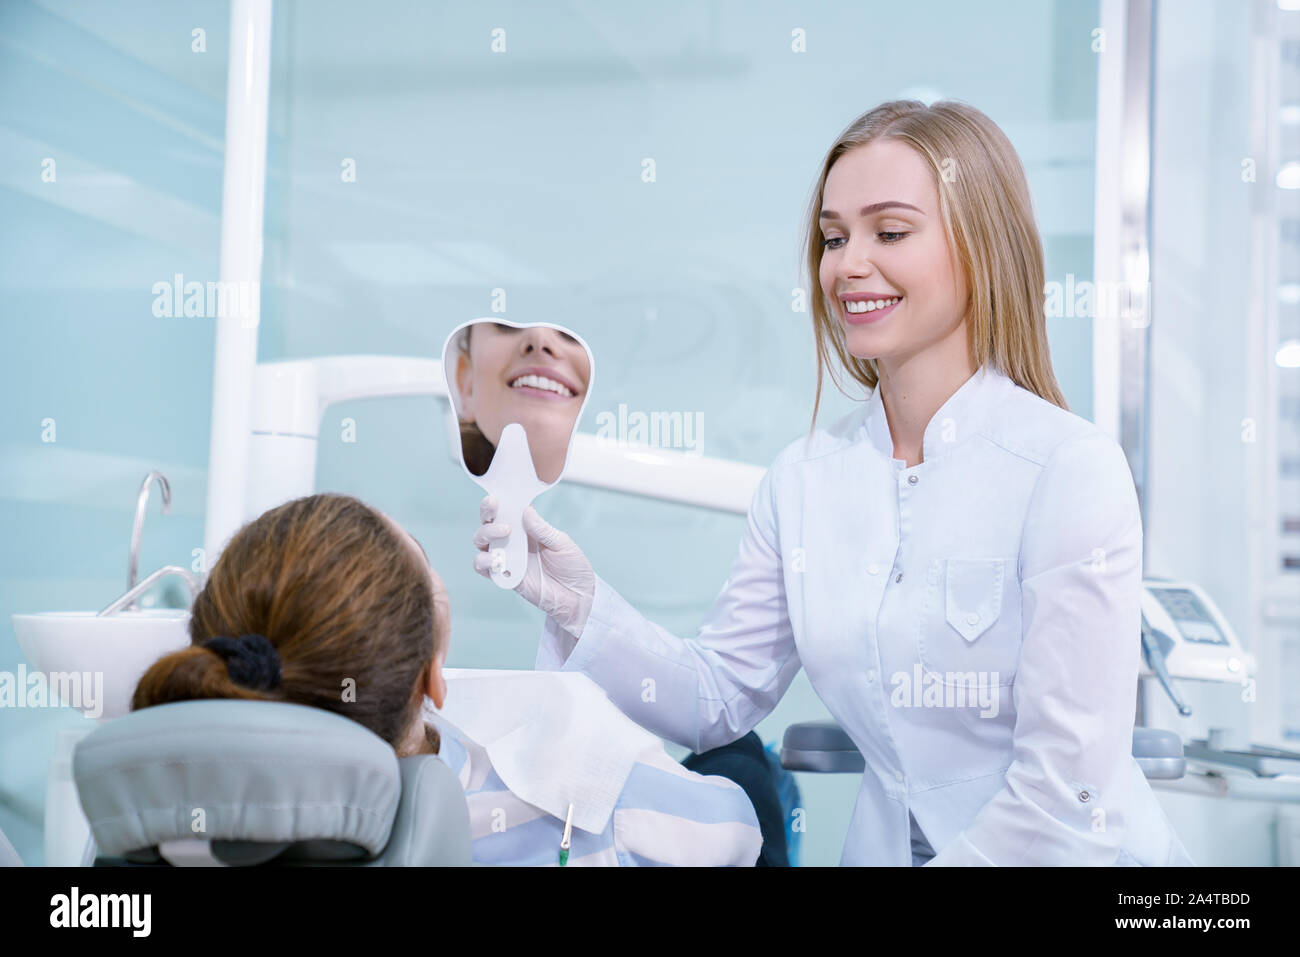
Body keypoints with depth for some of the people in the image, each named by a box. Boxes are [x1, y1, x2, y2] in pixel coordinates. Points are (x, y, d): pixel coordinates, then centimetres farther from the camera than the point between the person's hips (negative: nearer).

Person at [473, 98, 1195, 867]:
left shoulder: (1071, 470, -15)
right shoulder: (804, 479, 3)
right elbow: (720, 697, 6)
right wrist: (580, 605, -8)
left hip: (1060, 855, -4)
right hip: (886, 845, 4)